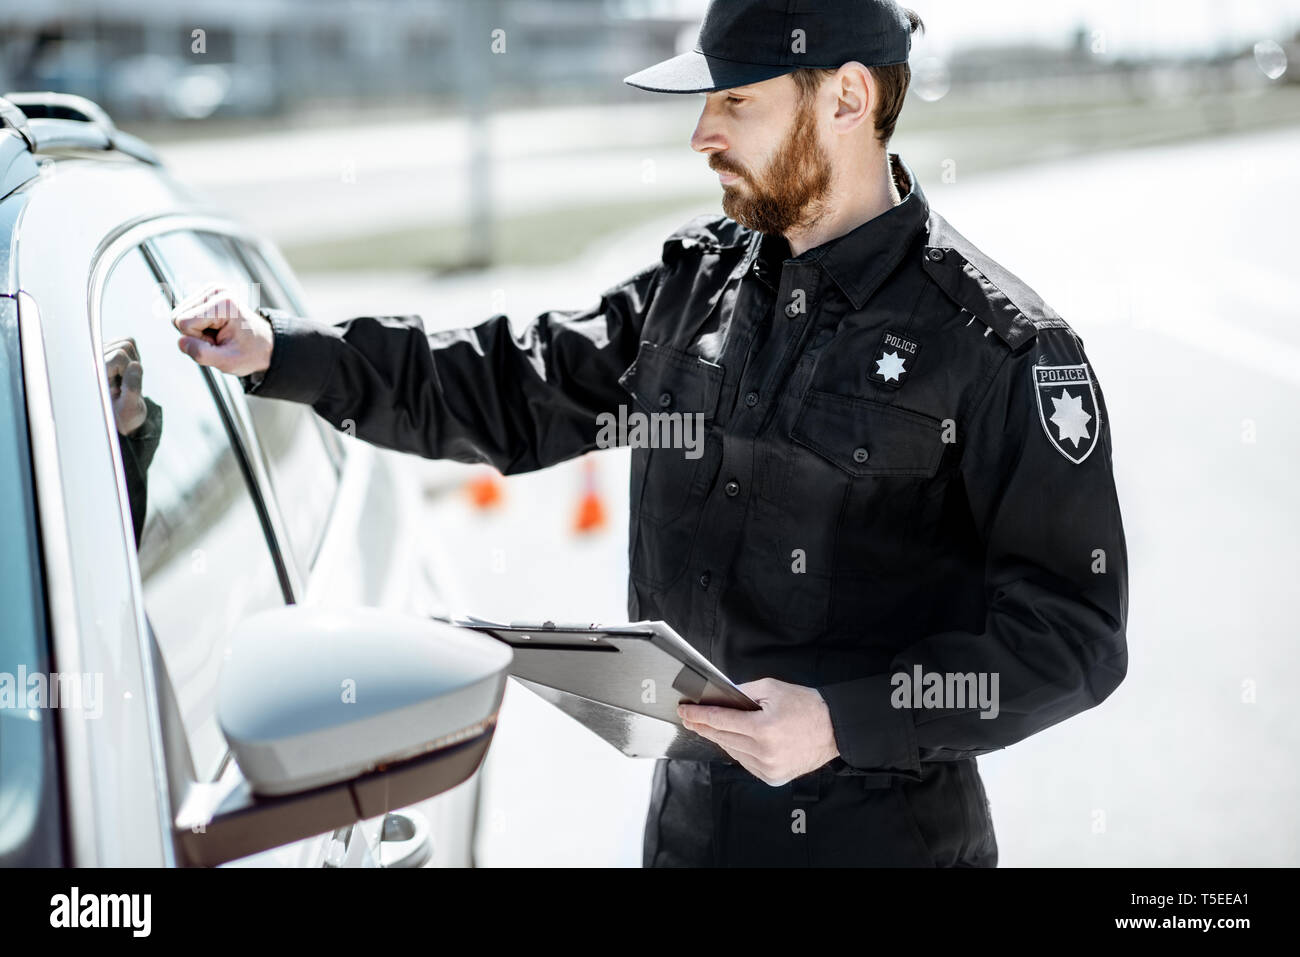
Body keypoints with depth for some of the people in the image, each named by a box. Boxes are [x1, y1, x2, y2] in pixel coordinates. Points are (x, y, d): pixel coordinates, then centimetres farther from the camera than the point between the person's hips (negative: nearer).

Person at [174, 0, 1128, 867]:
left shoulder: (1000, 348, -15)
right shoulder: (699, 279, 3)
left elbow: (1074, 634, -15)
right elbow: (518, 392, 12)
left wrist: (846, 721, -25)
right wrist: (280, 352, 5)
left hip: (883, 835, -5)